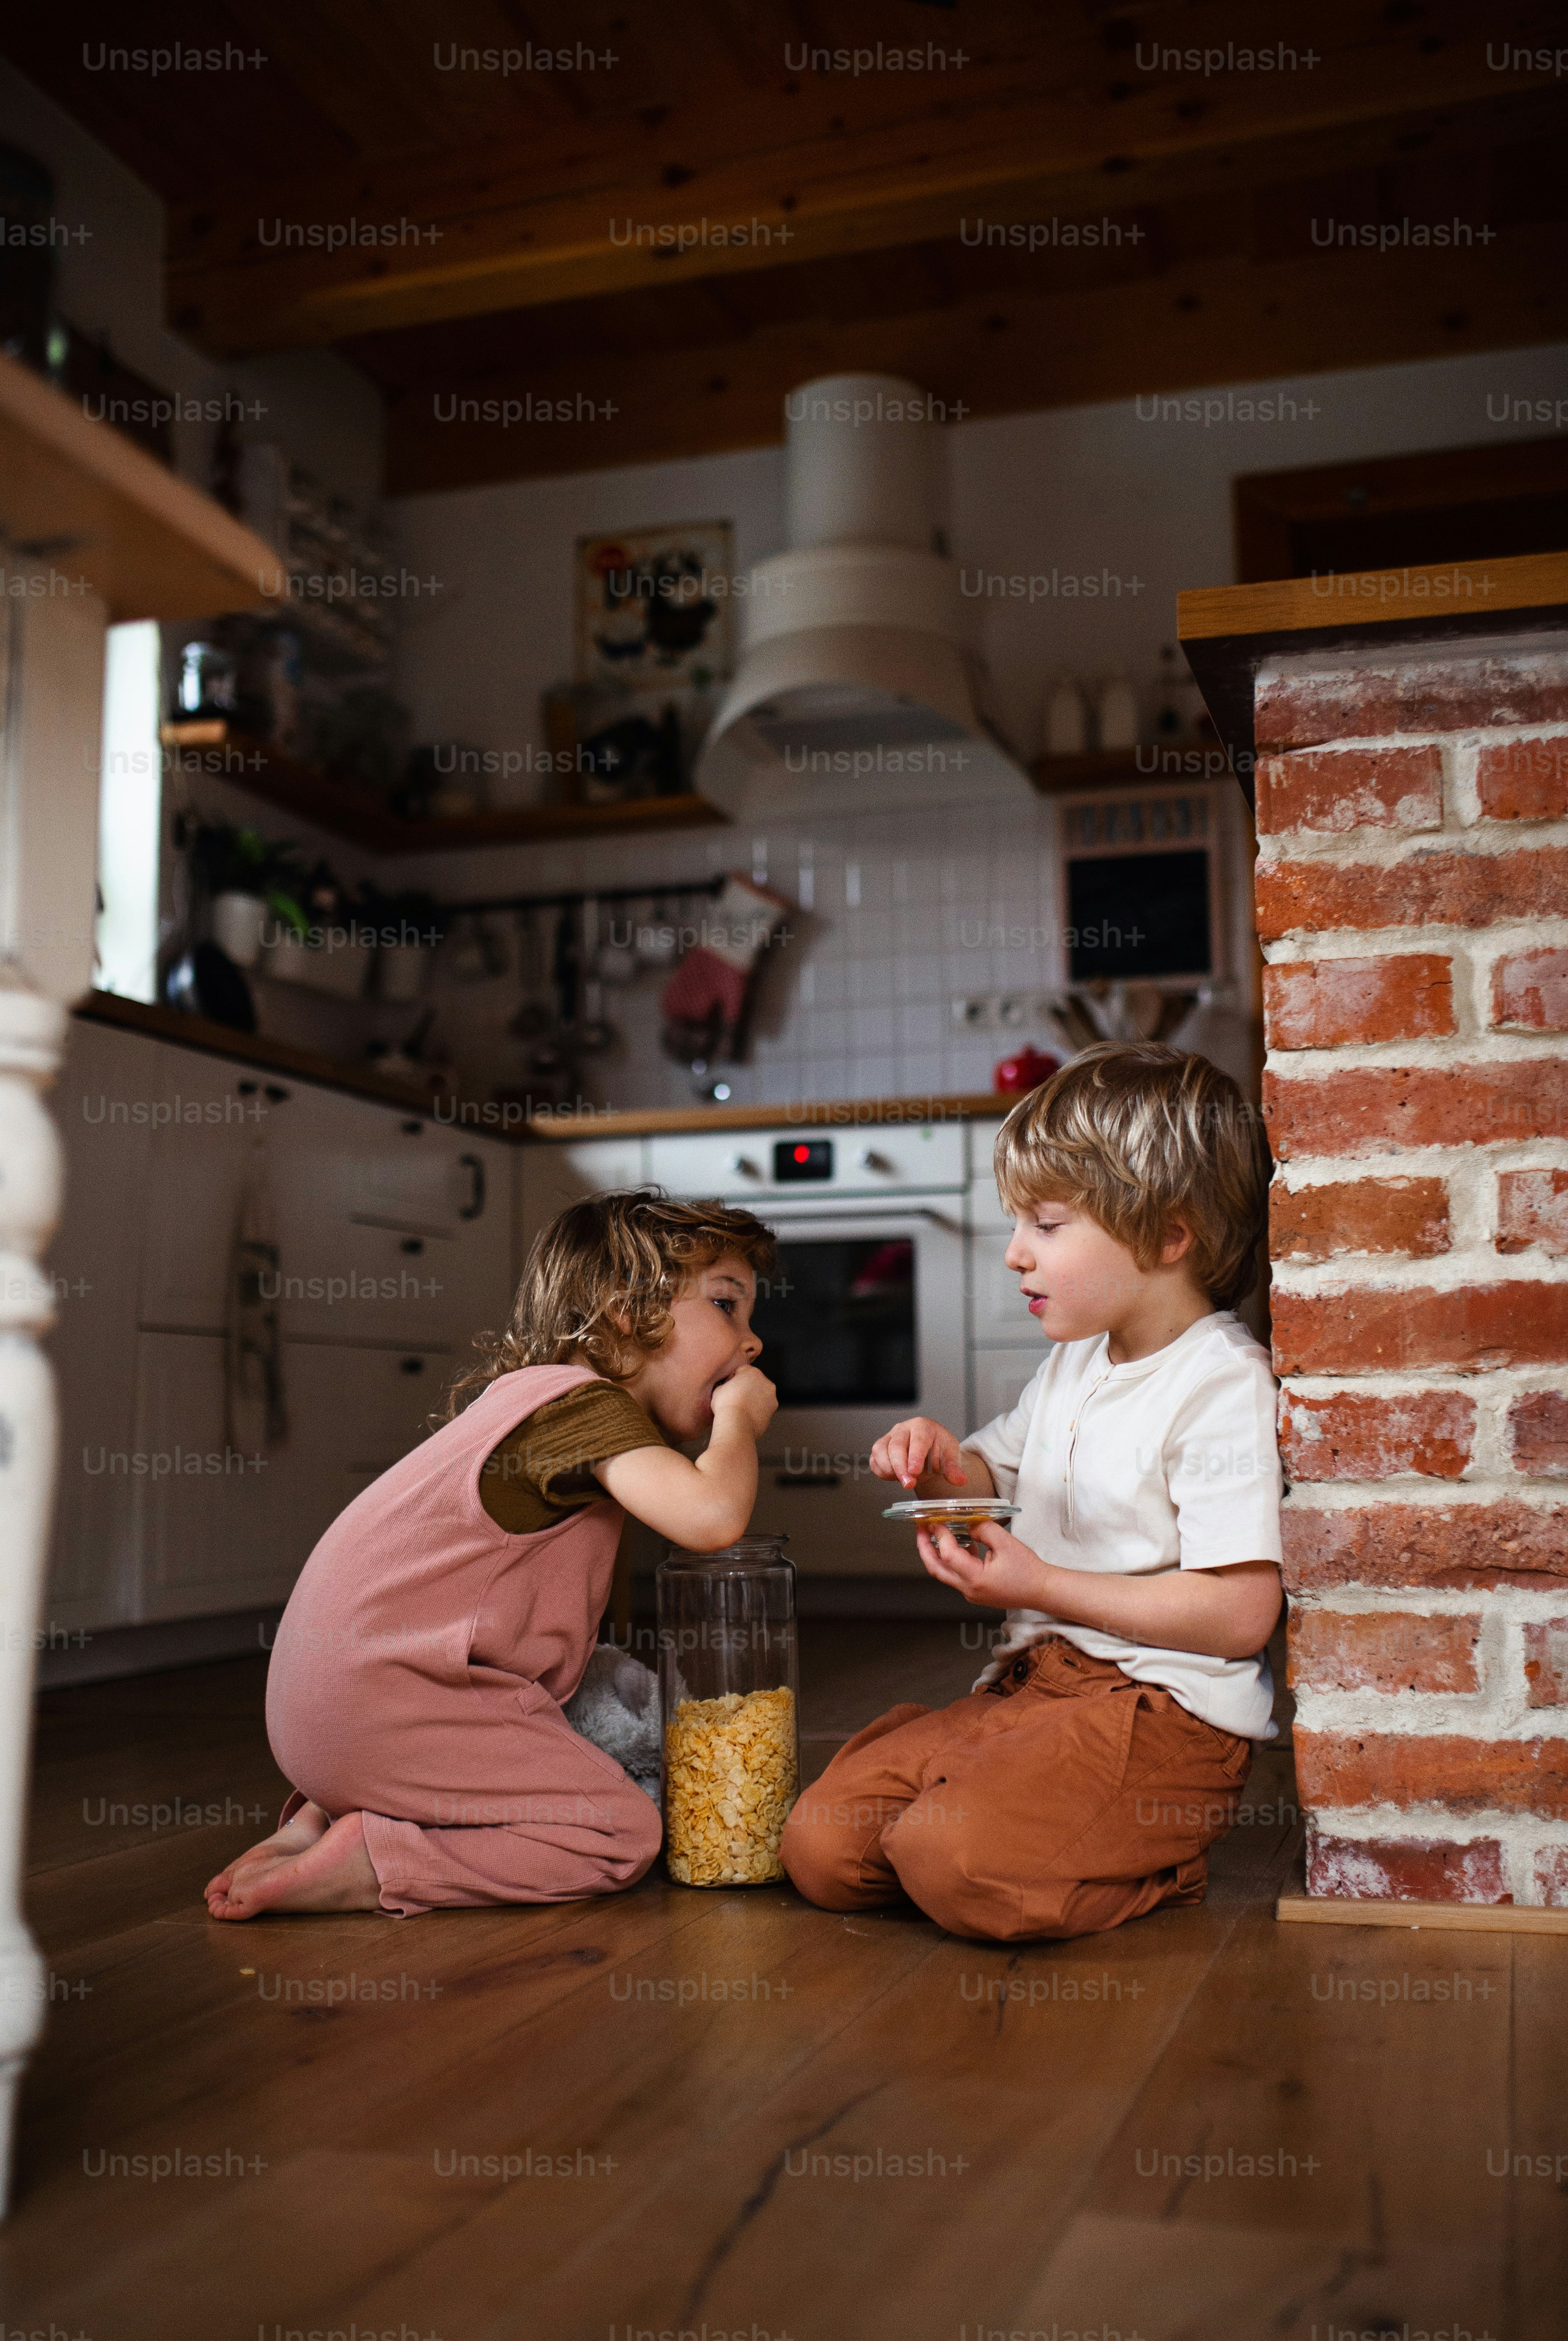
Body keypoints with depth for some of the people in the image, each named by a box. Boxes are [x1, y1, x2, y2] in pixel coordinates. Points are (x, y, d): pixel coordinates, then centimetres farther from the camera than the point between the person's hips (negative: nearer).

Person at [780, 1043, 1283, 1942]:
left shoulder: (1223, 1385, -14)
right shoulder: (1075, 1364, 14)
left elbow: (1241, 1614, -20)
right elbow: (998, 1477, 31)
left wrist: (1041, 1585, -19)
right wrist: (945, 1463, 5)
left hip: (1165, 1708, -8)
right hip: (1030, 1684, 8)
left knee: (954, 1863, -29)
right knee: (822, 1849, -6)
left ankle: (1159, 1862, -1)